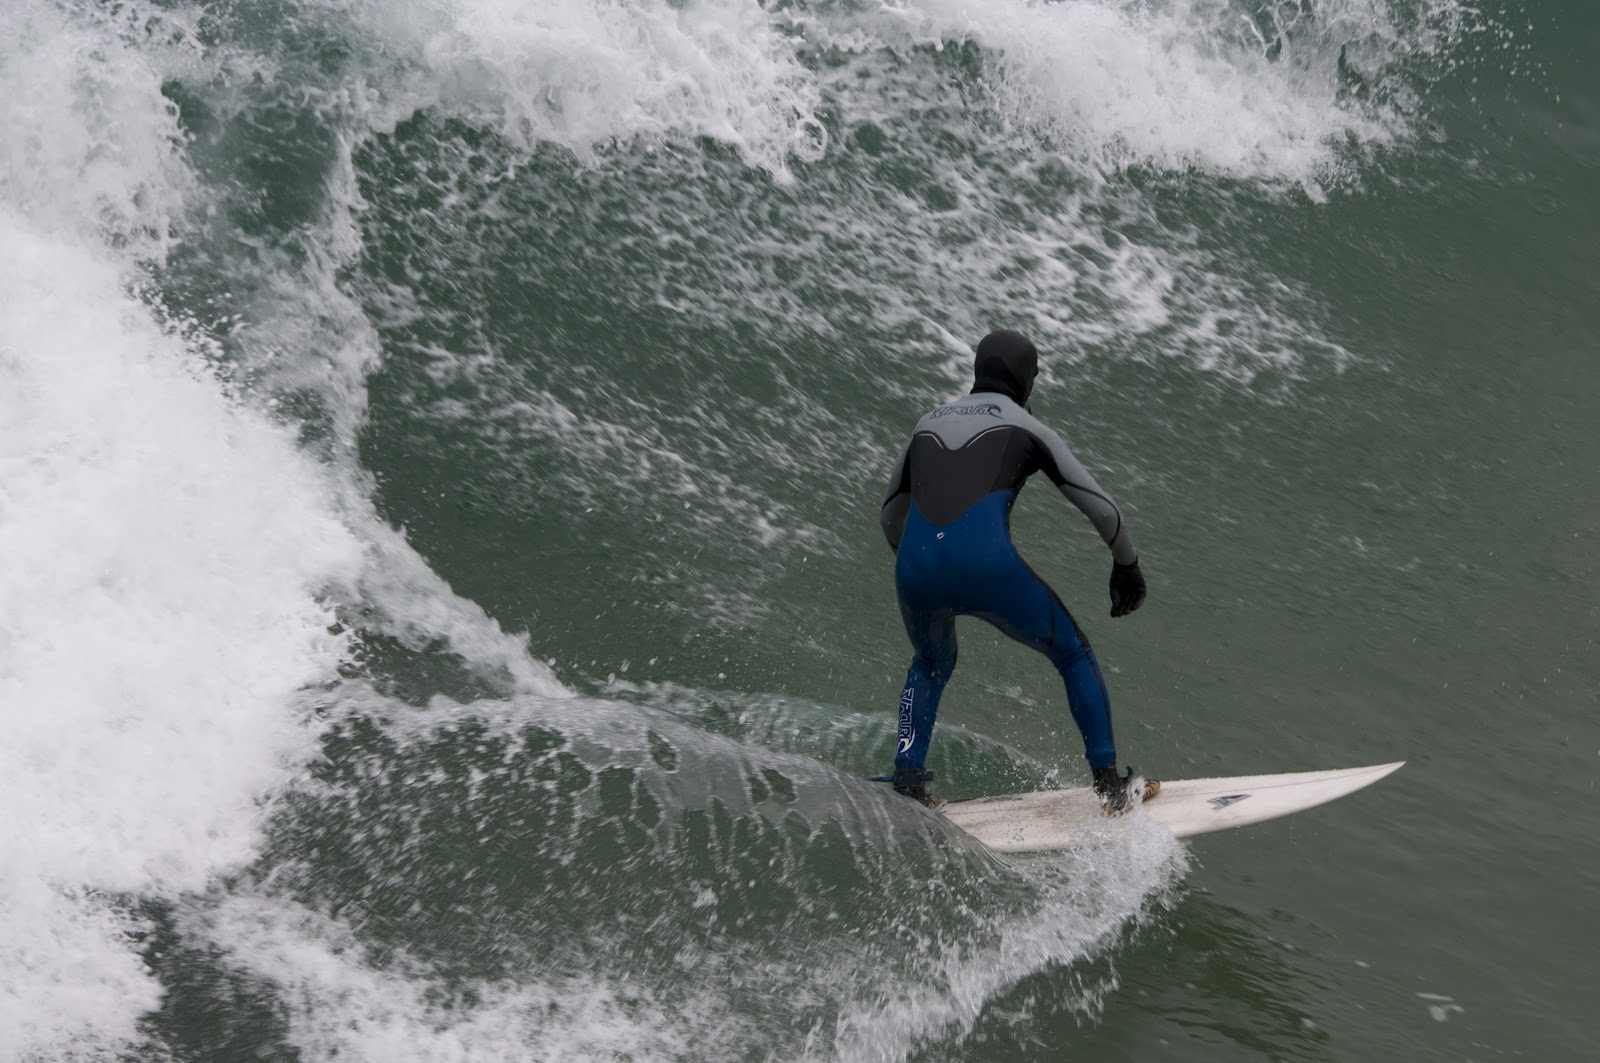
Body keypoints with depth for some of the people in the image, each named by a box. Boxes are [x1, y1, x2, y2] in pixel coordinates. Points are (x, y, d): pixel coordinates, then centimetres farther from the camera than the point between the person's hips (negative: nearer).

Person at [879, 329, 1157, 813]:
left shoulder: (928, 423, 25)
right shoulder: (1027, 428, 13)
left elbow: (891, 516, 34)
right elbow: (1102, 508, 11)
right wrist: (1127, 564, 27)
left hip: (915, 572, 4)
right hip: (988, 568, -4)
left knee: (931, 665, 36)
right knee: (1074, 654, 20)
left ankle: (907, 778, 20)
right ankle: (1110, 783, 18)